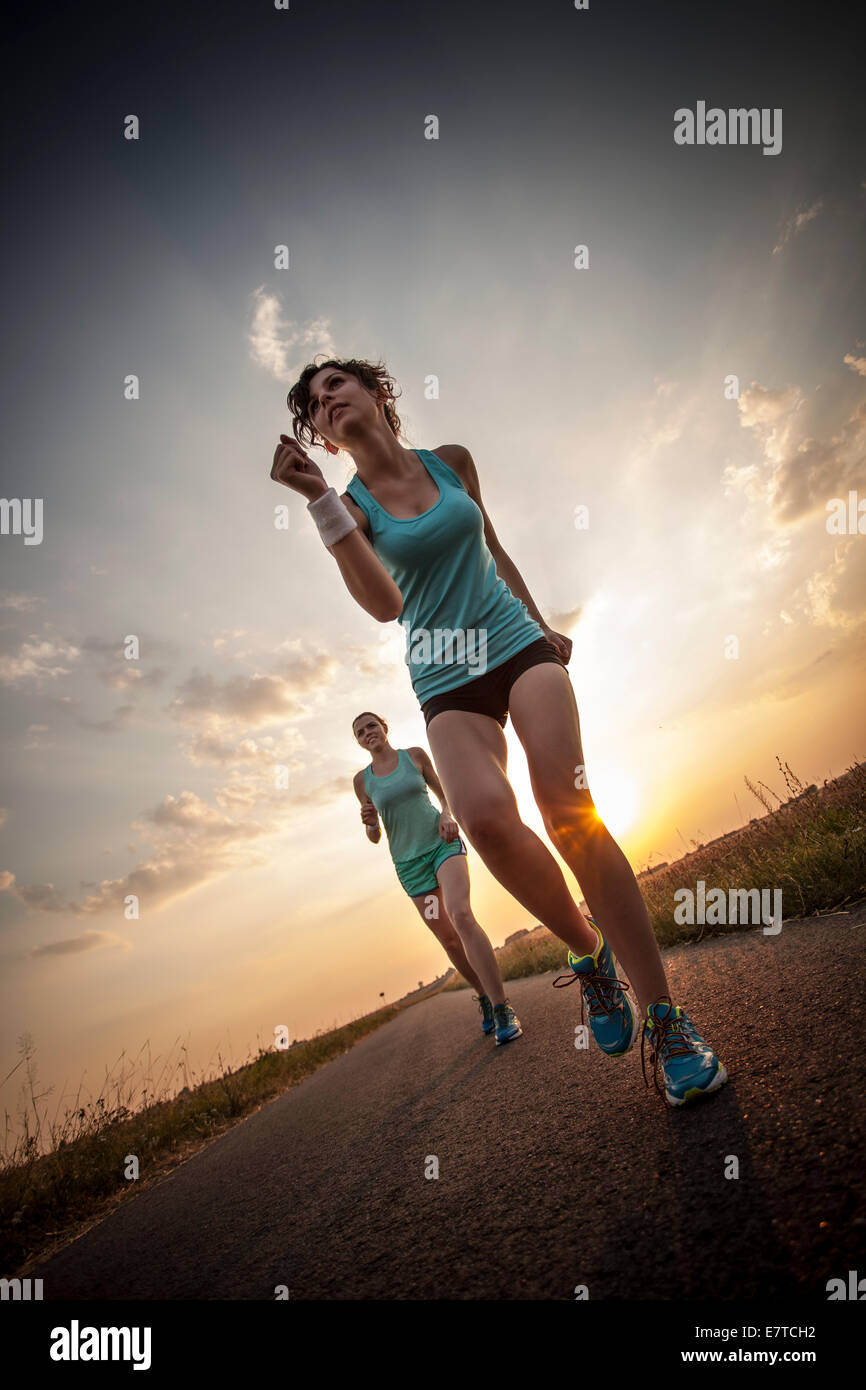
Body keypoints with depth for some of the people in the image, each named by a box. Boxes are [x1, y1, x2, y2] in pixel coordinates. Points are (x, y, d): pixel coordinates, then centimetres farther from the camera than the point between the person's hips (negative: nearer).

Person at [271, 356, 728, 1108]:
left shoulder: (452, 460, 9)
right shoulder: (350, 507, 1)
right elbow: (385, 605, -18)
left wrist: (542, 623, 25)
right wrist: (318, 498, -22)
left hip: (516, 643, 1)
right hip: (446, 682, -1)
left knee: (569, 810, -19)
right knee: (485, 814, -29)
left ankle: (664, 1017, -10)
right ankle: (591, 953, -2)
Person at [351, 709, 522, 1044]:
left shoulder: (415, 755, 2)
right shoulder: (362, 780, 4)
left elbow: (444, 793, 12)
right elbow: (375, 837, 8)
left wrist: (447, 814, -10)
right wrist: (369, 821, -15)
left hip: (442, 842, -2)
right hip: (410, 862, 2)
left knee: (461, 915, -25)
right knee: (448, 940, 4)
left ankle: (503, 1009, -23)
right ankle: (483, 996, 29)